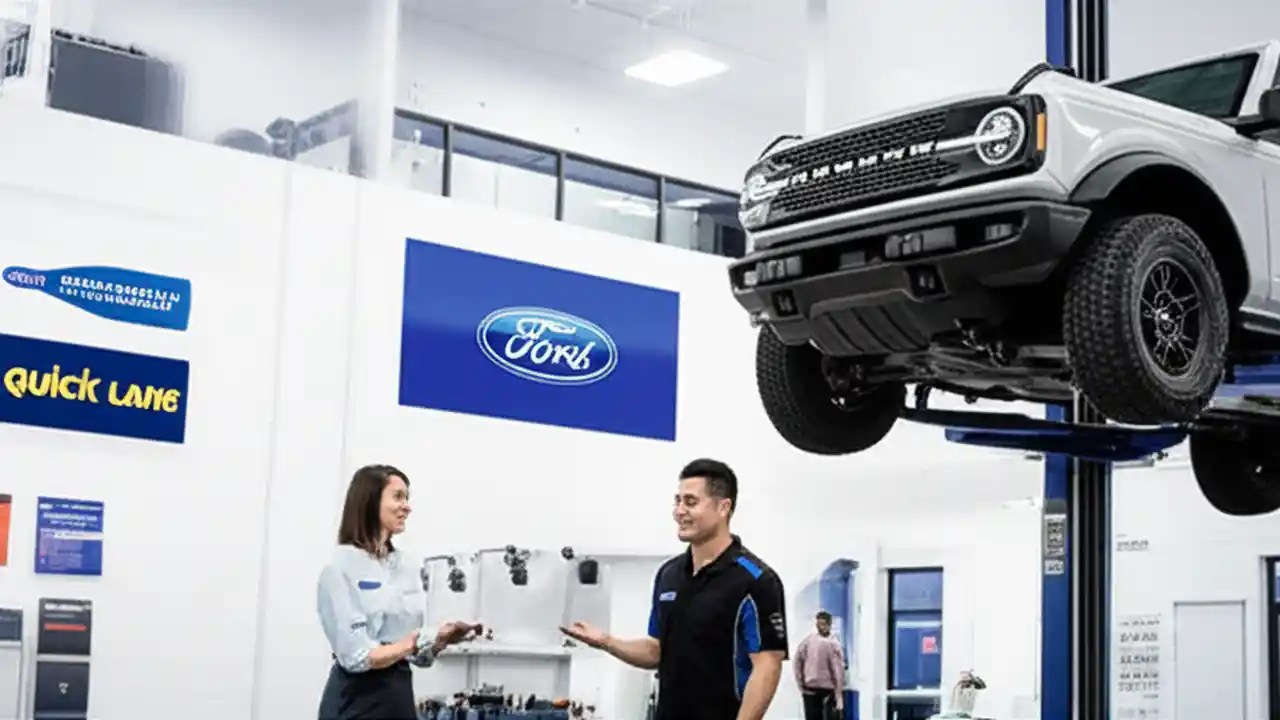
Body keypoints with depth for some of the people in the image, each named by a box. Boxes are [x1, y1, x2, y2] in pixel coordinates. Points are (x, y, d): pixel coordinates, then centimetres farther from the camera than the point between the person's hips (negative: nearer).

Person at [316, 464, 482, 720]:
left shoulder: (408, 571, 11)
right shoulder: (340, 568, -9)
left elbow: (419, 655, 9)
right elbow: (357, 656, -16)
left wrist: (439, 641, -9)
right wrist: (412, 643, -12)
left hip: (401, 696, 7)